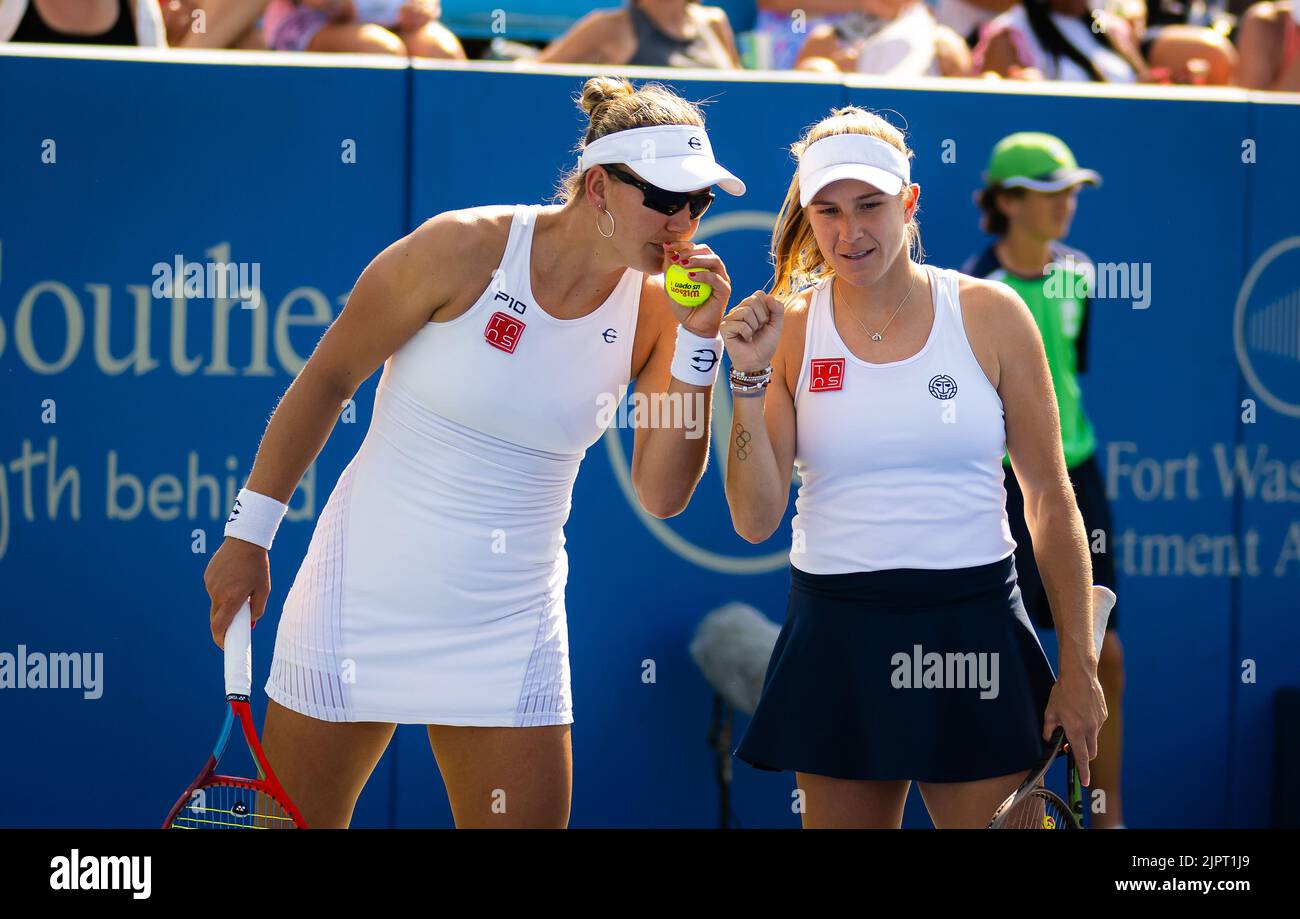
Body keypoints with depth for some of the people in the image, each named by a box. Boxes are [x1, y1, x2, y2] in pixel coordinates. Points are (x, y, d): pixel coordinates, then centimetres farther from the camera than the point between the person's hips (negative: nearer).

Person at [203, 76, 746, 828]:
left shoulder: (653, 308, -3)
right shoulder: (467, 249, -13)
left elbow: (663, 495, -4)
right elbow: (326, 379, -4)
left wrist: (698, 341, -14)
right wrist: (249, 536, -3)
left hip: (509, 628, 3)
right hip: (369, 594, -3)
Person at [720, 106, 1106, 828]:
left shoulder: (988, 315, -1)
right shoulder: (789, 329, 1)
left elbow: (1051, 499, 3)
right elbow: (755, 521, -2)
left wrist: (1078, 667, 0)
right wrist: (750, 378, -13)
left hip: (972, 629, -1)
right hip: (835, 635, 1)